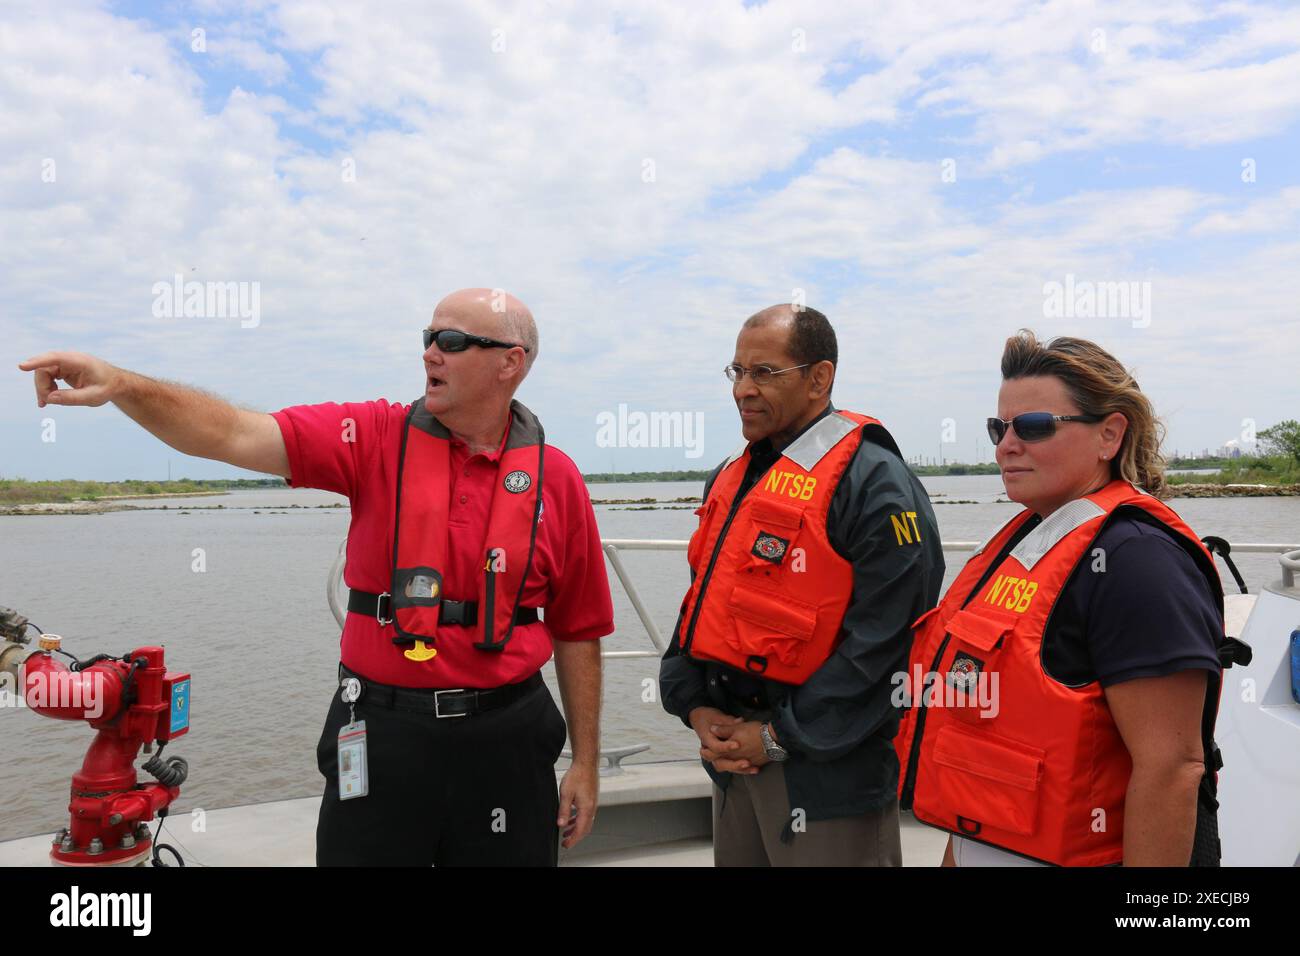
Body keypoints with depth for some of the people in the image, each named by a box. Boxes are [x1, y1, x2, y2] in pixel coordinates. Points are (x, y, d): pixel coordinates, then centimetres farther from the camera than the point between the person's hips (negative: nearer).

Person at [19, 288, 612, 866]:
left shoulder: (557, 478, -2)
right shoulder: (377, 437, -2)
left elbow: (578, 631, 2)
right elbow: (238, 435, -14)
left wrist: (585, 762, 4)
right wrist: (122, 385, -29)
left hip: (504, 740, 0)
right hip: (382, 735, 0)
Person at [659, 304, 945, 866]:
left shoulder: (874, 484, -14)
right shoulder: (730, 480, 11)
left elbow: (879, 643, -19)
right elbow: (700, 605, 16)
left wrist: (780, 736, -15)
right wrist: (695, 707, 2)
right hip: (731, 753, 7)